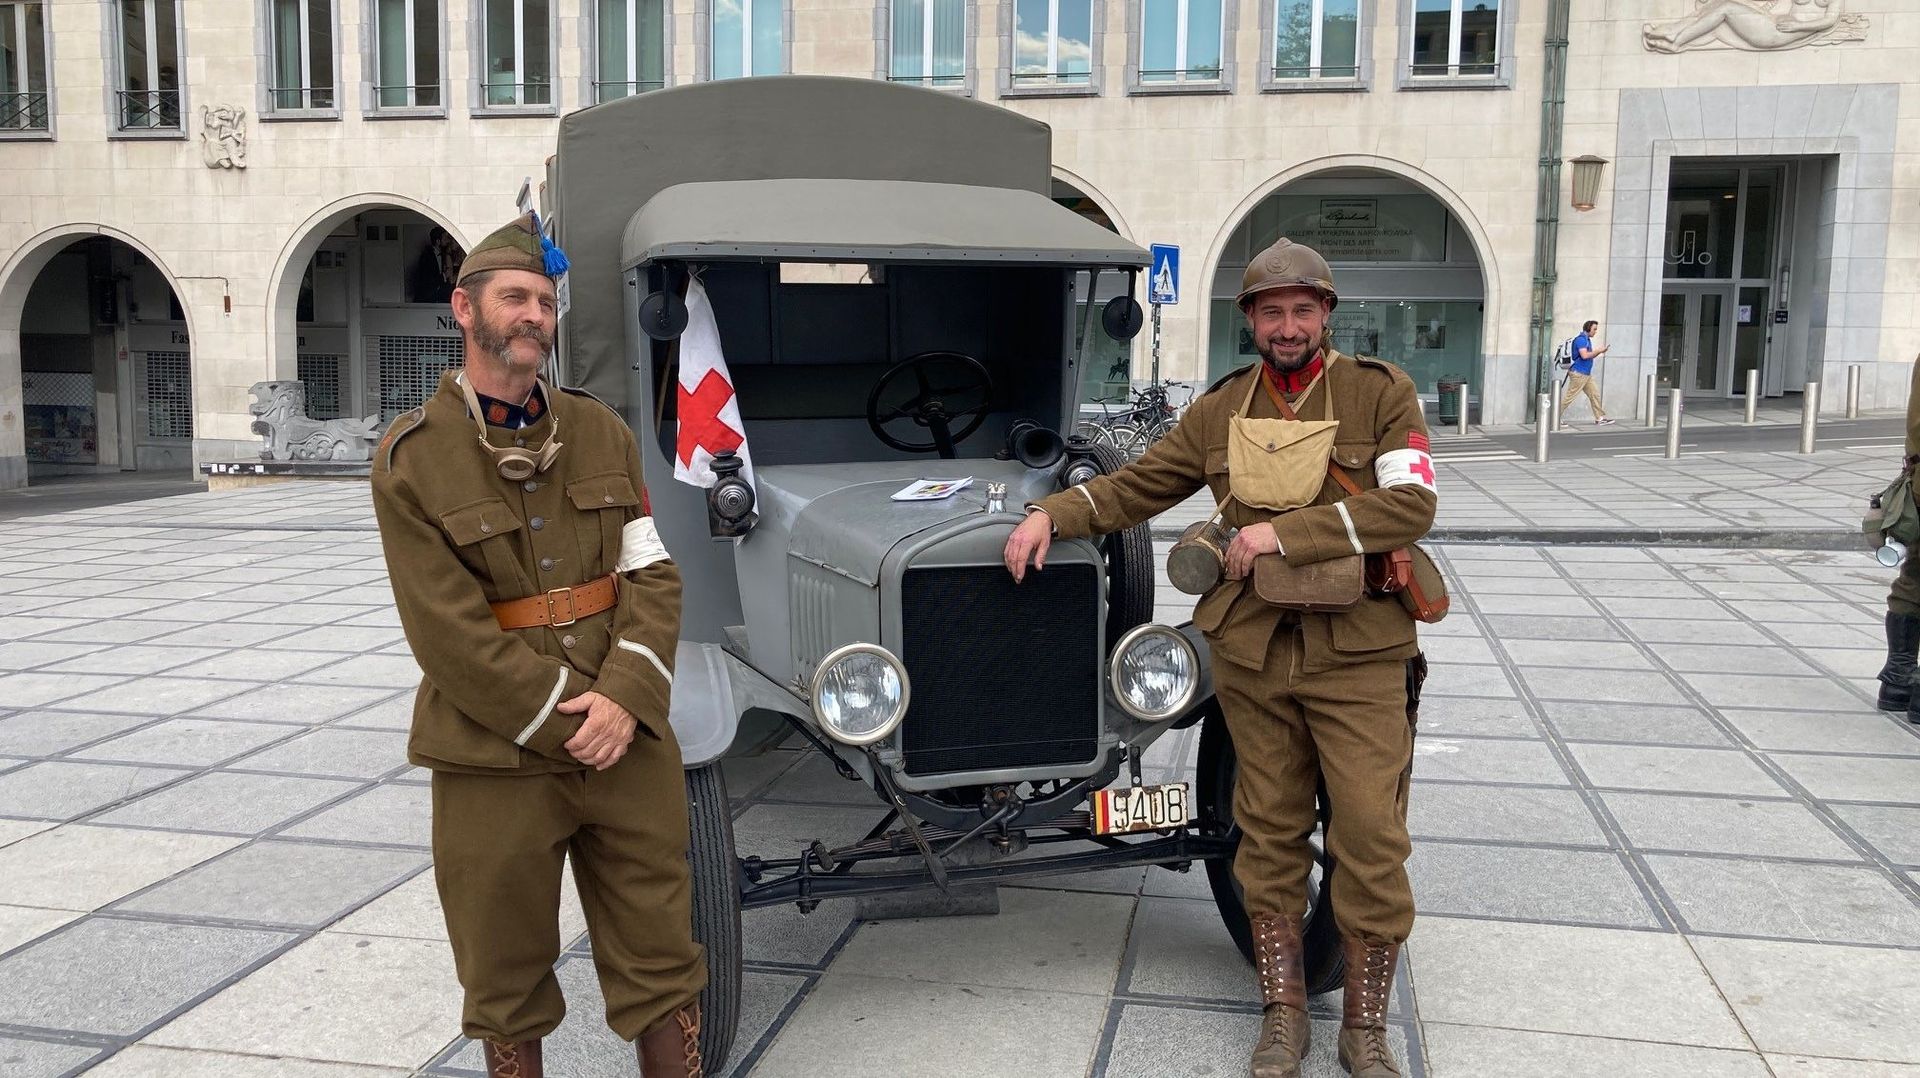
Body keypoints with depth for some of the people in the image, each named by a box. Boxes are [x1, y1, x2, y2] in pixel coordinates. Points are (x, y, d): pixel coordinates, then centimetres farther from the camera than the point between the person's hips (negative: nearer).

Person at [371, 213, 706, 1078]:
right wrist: (564, 723, -15)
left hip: (630, 744, 3)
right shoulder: (412, 458, -6)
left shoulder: (602, 432, 6)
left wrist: (626, 696, -14)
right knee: (505, 985, 14)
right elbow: (449, 635, -12)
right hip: (495, 762, -3)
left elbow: (651, 575, 2)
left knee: (662, 965, 11)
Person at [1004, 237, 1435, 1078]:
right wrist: (1051, 514, 0)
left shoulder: (1381, 394, -2)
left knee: (1371, 840, -2)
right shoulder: (1218, 410, 9)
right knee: (1269, 835, 10)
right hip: (1252, 653, 3)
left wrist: (1284, 533, -19)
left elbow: (1410, 504, -14)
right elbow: (1133, 487, 15)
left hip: (1357, 652, -2)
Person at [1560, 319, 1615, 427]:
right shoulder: (1581, 339, -14)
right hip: (1579, 373, -10)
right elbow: (1584, 355, -26)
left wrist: (1600, 351, 6)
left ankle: (1600, 419, 13)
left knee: (1595, 394, 9)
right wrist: (1598, 351, -14)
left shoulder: (1587, 340, 17)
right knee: (1570, 397, -6)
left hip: (1587, 374, 10)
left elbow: (1590, 356, 22)